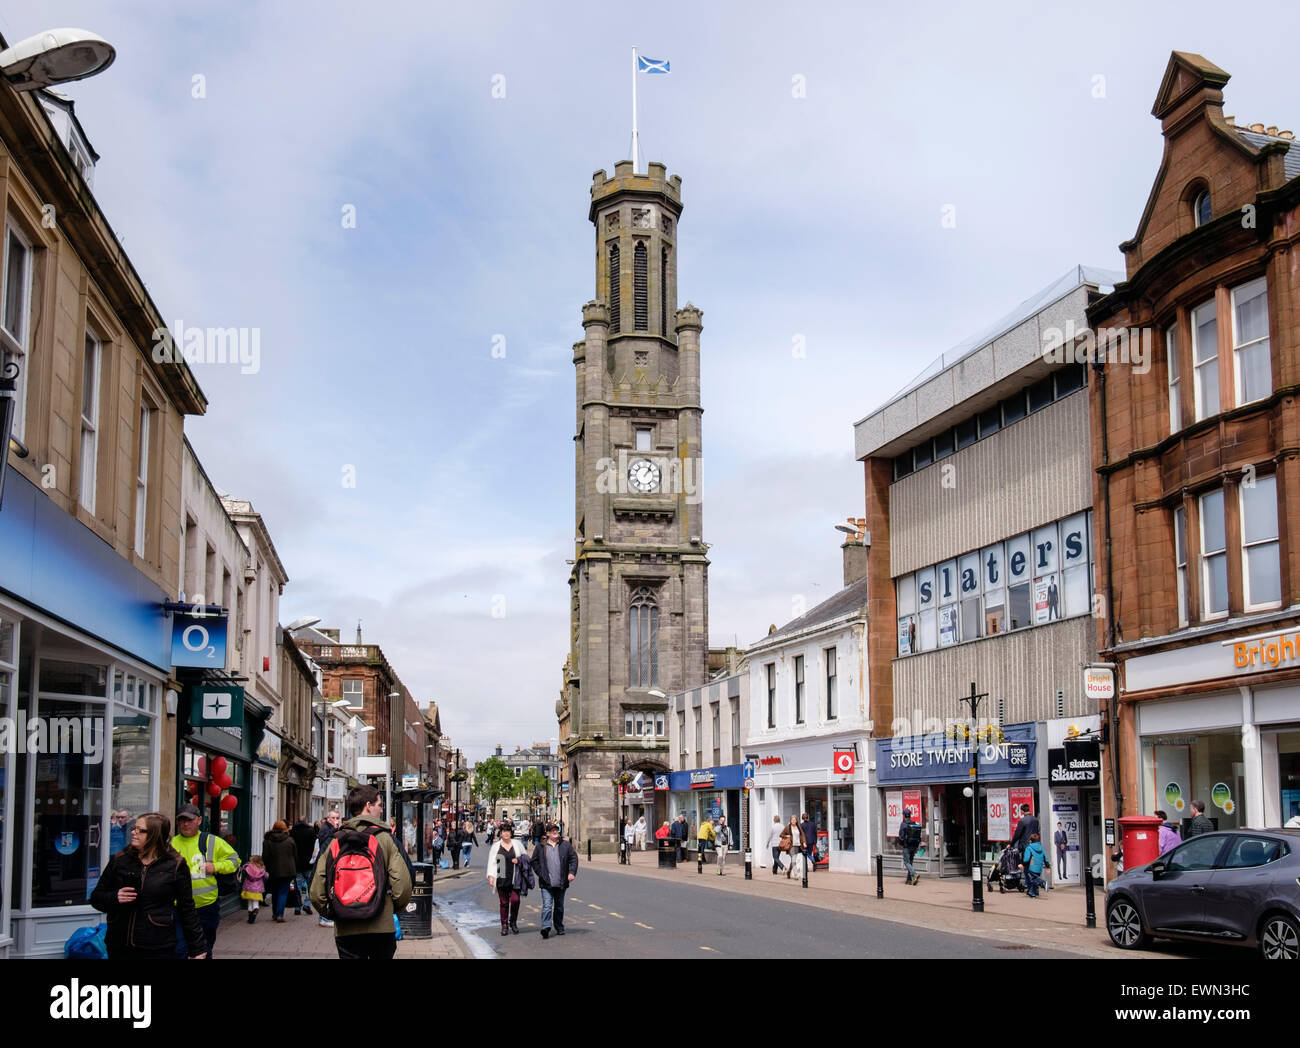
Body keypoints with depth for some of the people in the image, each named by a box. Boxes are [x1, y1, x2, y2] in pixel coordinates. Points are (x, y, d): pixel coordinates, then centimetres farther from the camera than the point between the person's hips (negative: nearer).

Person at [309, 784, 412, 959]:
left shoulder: (335, 841, 3)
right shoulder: (384, 838, -4)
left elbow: (316, 892, -1)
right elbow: (402, 885, -11)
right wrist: (395, 908, 9)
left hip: (345, 930, 2)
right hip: (381, 927, -2)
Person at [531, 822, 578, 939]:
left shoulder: (566, 845, 6)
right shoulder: (541, 847, 3)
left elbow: (573, 858, 6)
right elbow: (534, 861, 8)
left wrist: (572, 872, -7)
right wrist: (541, 874, -3)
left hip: (561, 883, 2)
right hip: (546, 884, -2)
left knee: (559, 906, 13)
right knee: (547, 905, -14)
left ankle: (559, 928, 24)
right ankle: (546, 927, -21)